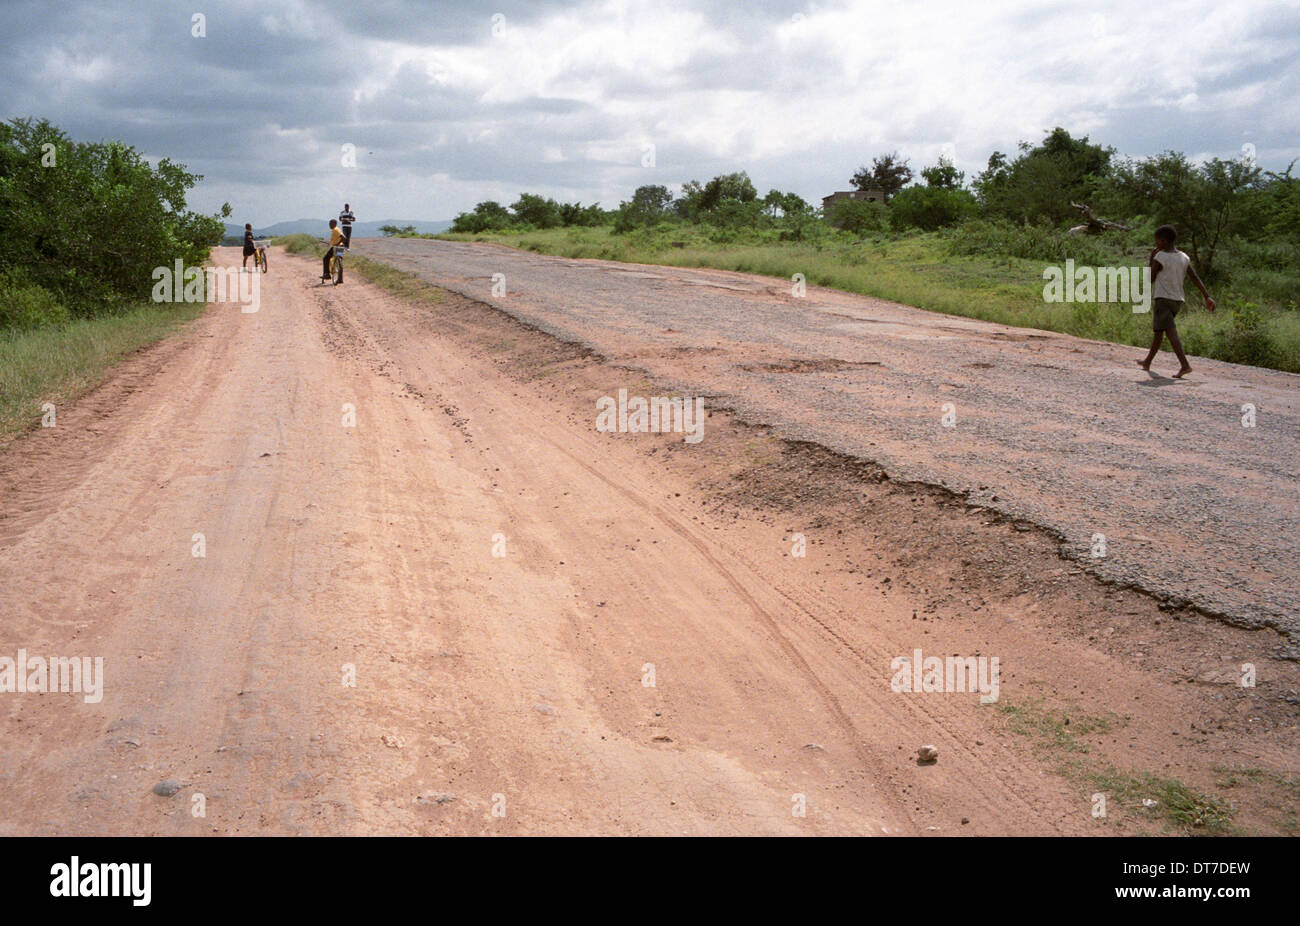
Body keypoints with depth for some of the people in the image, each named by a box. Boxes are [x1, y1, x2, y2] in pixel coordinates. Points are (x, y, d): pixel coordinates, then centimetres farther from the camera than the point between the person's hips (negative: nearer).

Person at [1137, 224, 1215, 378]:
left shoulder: (1159, 258, -10)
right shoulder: (1184, 258, 9)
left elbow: (1150, 279, -4)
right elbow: (1196, 279, 3)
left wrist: (1151, 260, 4)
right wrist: (1207, 297, -1)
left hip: (1162, 299, -8)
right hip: (1178, 300, 8)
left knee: (1171, 333, -15)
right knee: (1158, 331, 20)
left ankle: (1185, 364, -28)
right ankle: (1147, 362, 32)